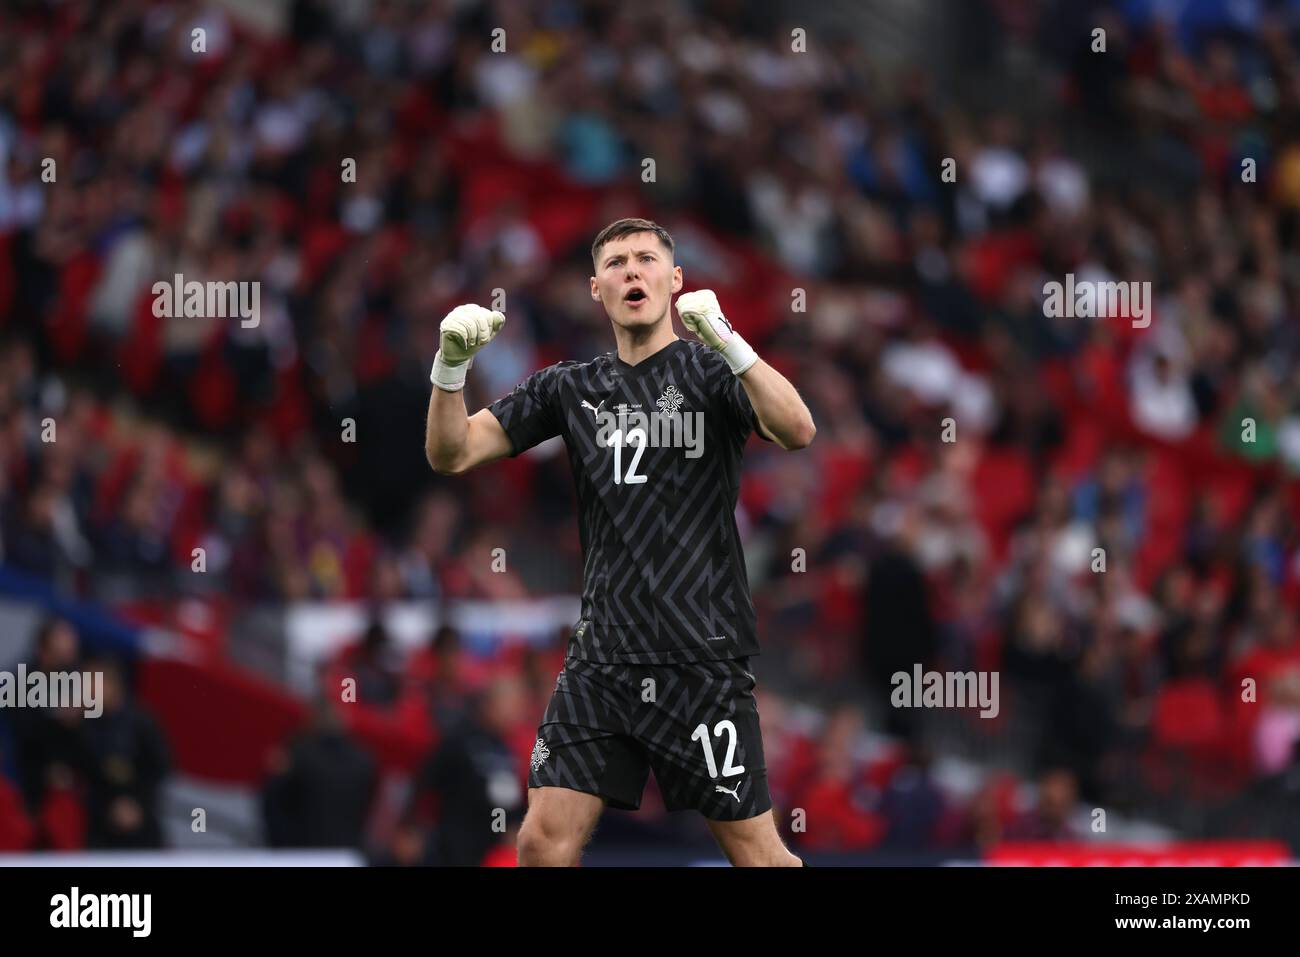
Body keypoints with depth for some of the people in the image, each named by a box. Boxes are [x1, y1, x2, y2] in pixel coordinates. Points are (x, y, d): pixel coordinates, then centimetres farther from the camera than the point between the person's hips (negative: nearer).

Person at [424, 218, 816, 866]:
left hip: (701, 659, -3)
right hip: (602, 660, 4)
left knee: (757, 855, -3)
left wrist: (727, 342, -32)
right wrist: (451, 365, -9)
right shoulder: (570, 388, 12)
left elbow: (797, 431, -19)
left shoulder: (709, 370, 0)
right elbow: (452, 454, 9)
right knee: (543, 842, -6)